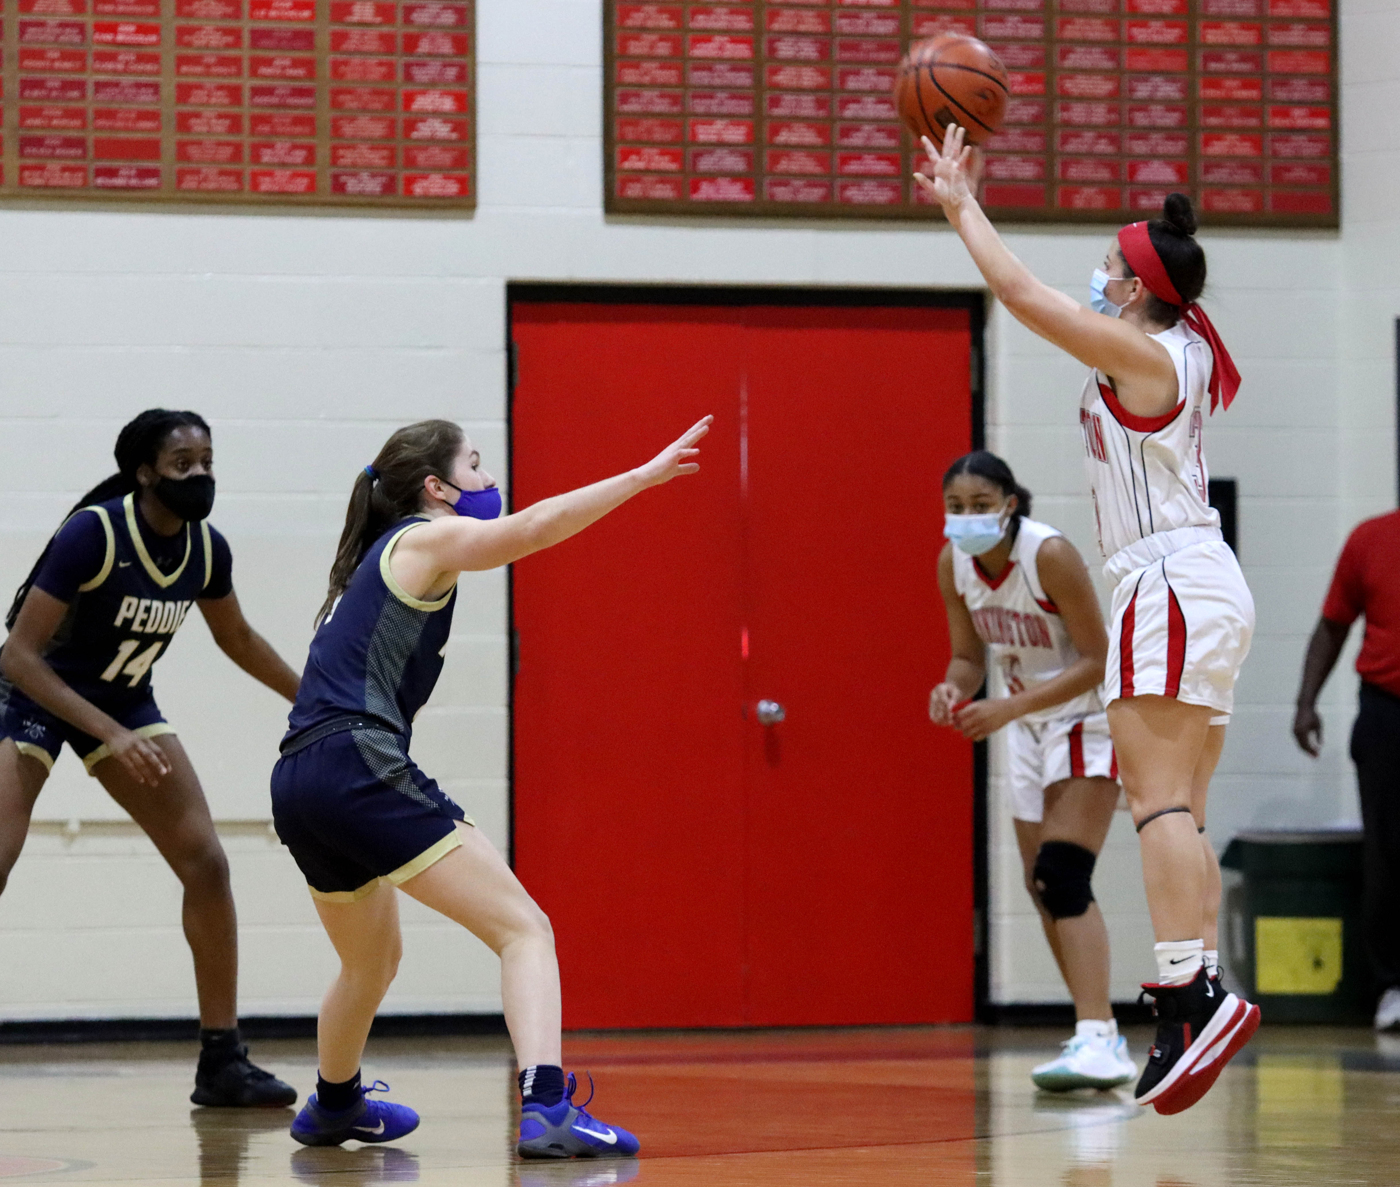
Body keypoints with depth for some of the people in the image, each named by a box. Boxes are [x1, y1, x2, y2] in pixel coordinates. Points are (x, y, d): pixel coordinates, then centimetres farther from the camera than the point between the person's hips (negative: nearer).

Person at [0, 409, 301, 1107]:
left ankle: (222, 1062, 6)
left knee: (206, 865, -2)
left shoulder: (207, 550, -9)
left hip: (124, 701, 6)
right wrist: (110, 735, -34)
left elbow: (237, 640, 13)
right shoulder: (93, 533, -27)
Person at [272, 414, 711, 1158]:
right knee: (524, 929, -13)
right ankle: (545, 1110, -31)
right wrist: (645, 475, -14)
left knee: (372, 962, 33)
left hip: (300, 785, 9)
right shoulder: (425, 539, 0)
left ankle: (333, 1108, 53)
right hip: (360, 768, -9)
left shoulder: (378, 559, 25)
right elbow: (534, 527, -16)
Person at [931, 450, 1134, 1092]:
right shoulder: (953, 564, -6)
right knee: (1045, 886, 9)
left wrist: (1008, 708, -31)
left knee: (1062, 874, -22)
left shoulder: (1051, 555, -26)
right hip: (1027, 723, 8)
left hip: (1089, 714, -8)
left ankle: (1098, 1043, -29)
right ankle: (1097, 1037, 21)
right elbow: (970, 655, 6)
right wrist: (955, 689, -18)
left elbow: (1098, 661, -23)